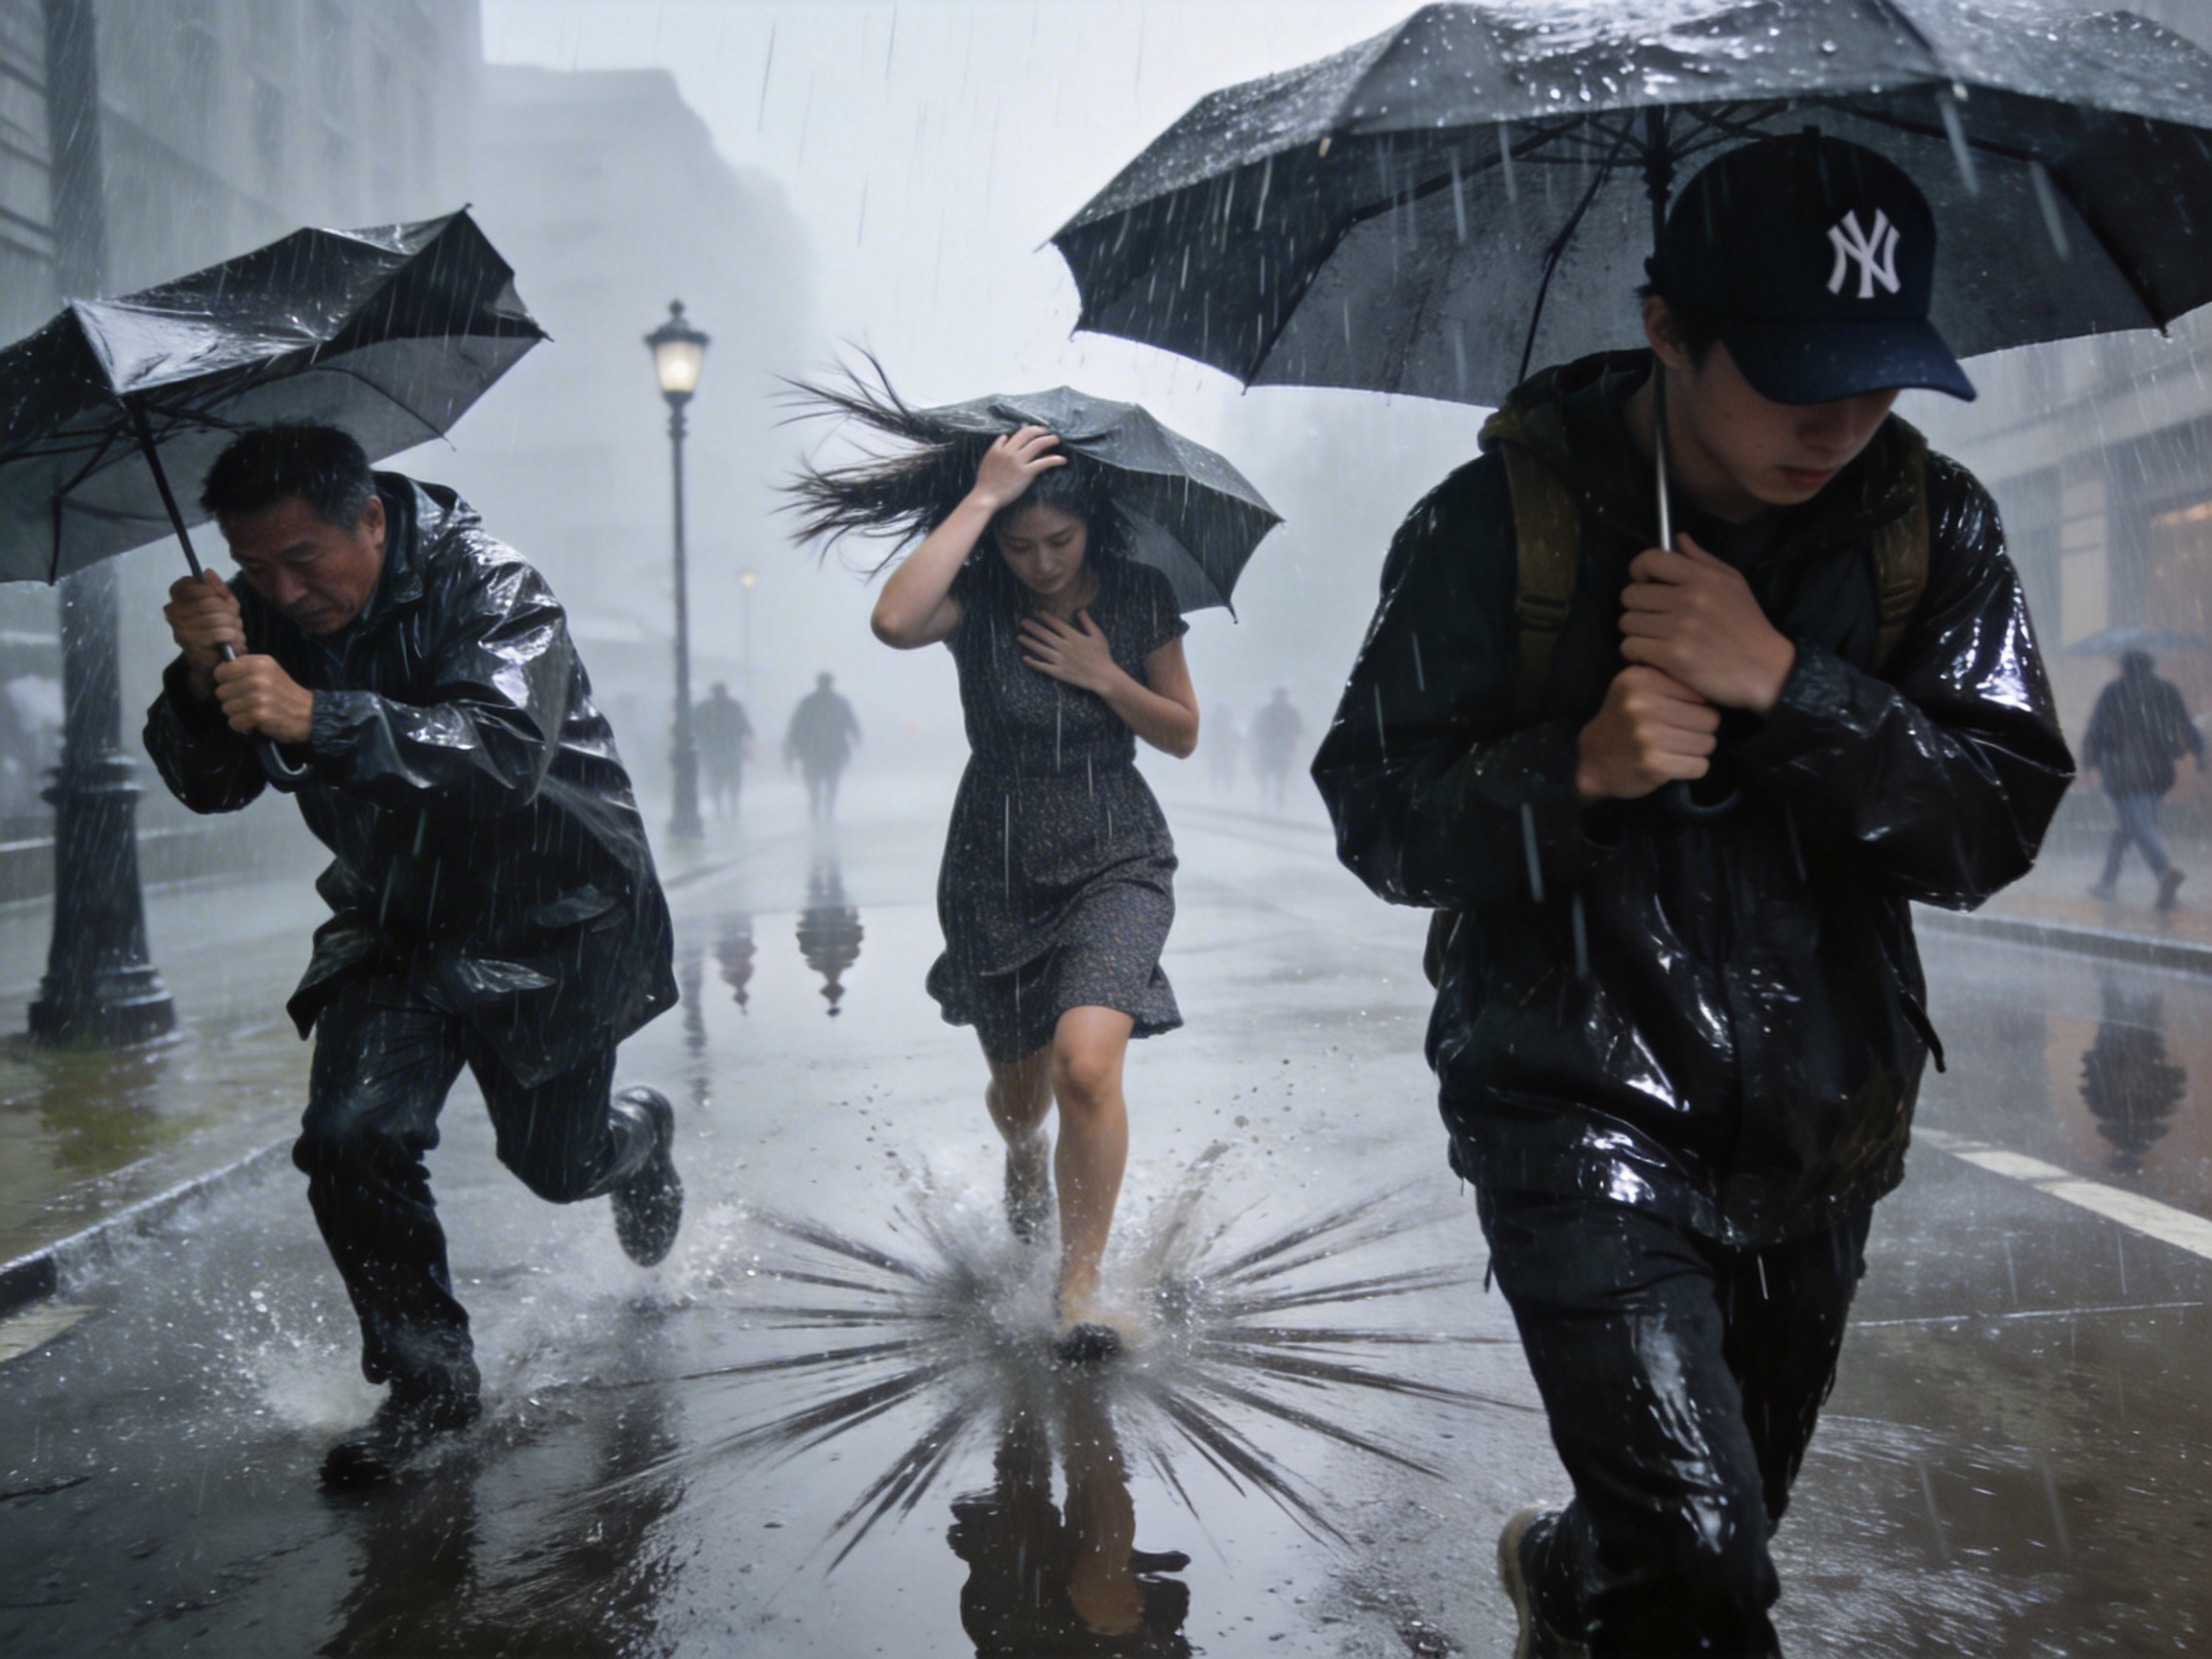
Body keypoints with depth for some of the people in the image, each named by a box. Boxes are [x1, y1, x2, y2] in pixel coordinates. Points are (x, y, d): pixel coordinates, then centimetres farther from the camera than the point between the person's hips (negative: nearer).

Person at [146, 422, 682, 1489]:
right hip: (398, 922, 4)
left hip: (551, 921, -4)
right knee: (350, 1139, -14)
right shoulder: (260, 612, -7)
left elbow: (508, 748, -40)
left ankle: (638, 1136, 46)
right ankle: (428, 1380, 5)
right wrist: (200, 677, -30)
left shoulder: (489, 588, -24)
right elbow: (208, 786, -9)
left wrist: (317, 718, -52)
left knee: (554, 1165, 8)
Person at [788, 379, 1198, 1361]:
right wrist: (979, 497, -30)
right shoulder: (975, 601, -9)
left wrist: (1105, 677, -13)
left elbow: (1183, 735, 5)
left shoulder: (1138, 598, -2)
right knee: (1018, 1083, 15)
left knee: (1087, 1060, -23)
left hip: (1116, 858, 0)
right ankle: (1025, 1164, 54)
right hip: (996, 865, 1)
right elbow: (894, 623, -33)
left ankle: (1080, 1281, -7)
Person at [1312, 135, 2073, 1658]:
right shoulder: (1500, 522, -10)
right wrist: (1577, 768, -27)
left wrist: (1784, 684, -23)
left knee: (1708, 1530, 24)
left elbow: (2000, 822, -9)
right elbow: (1380, 819, -10)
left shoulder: (1930, 527, -1)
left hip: (1820, 1133, 5)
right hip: (1583, 1118, -4)